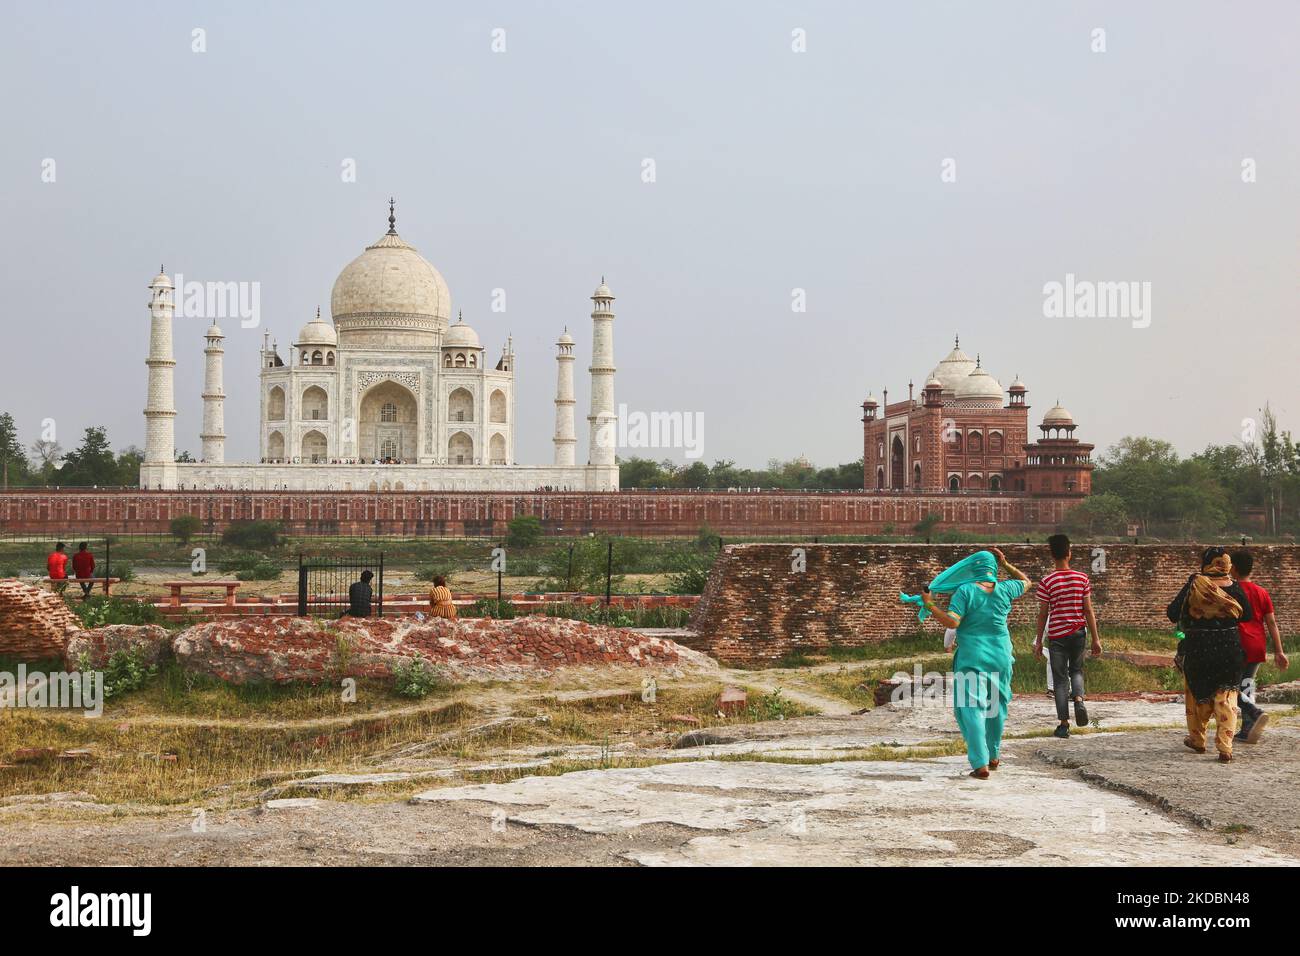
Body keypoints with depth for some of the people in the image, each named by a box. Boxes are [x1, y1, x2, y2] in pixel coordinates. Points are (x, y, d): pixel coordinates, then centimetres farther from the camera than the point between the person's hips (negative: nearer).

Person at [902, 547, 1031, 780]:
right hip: (1000, 656, 4)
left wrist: (929, 605, -11)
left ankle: (981, 764, -14)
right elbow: (1025, 581, 20)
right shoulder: (1004, 590, 0)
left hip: (972, 657, -4)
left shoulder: (965, 591, -11)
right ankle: (993, 756, 33)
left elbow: (952, 621, -19)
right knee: (996, 706, 20)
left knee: (972, 709, -3)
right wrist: (1005, 564, 20)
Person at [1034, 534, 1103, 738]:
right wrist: (1096, 639, 5)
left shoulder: (1047, 582, -9)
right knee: (1076, 670, 22)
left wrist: (1038, 641, 5)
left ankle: (1064, 724, 3)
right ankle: (1078, 699, -9)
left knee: (1060, 678, 5)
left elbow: (1043, 614, -5)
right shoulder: (1082, 579, -3)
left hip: (1056, 635, -2)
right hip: (1078, 633, 2)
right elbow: (1088, 611, -1)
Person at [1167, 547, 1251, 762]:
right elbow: (1248, 615, 5)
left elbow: (1173, 613, -7)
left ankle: (1197, 740, 31)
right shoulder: (1234, 587, -5)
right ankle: (1225, 748, -4)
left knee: (1197, 694, 17)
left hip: (1197, 650, -1)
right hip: (1229, 649, 1)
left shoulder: (1193, 585, -10)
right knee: (1226, 697, 6)